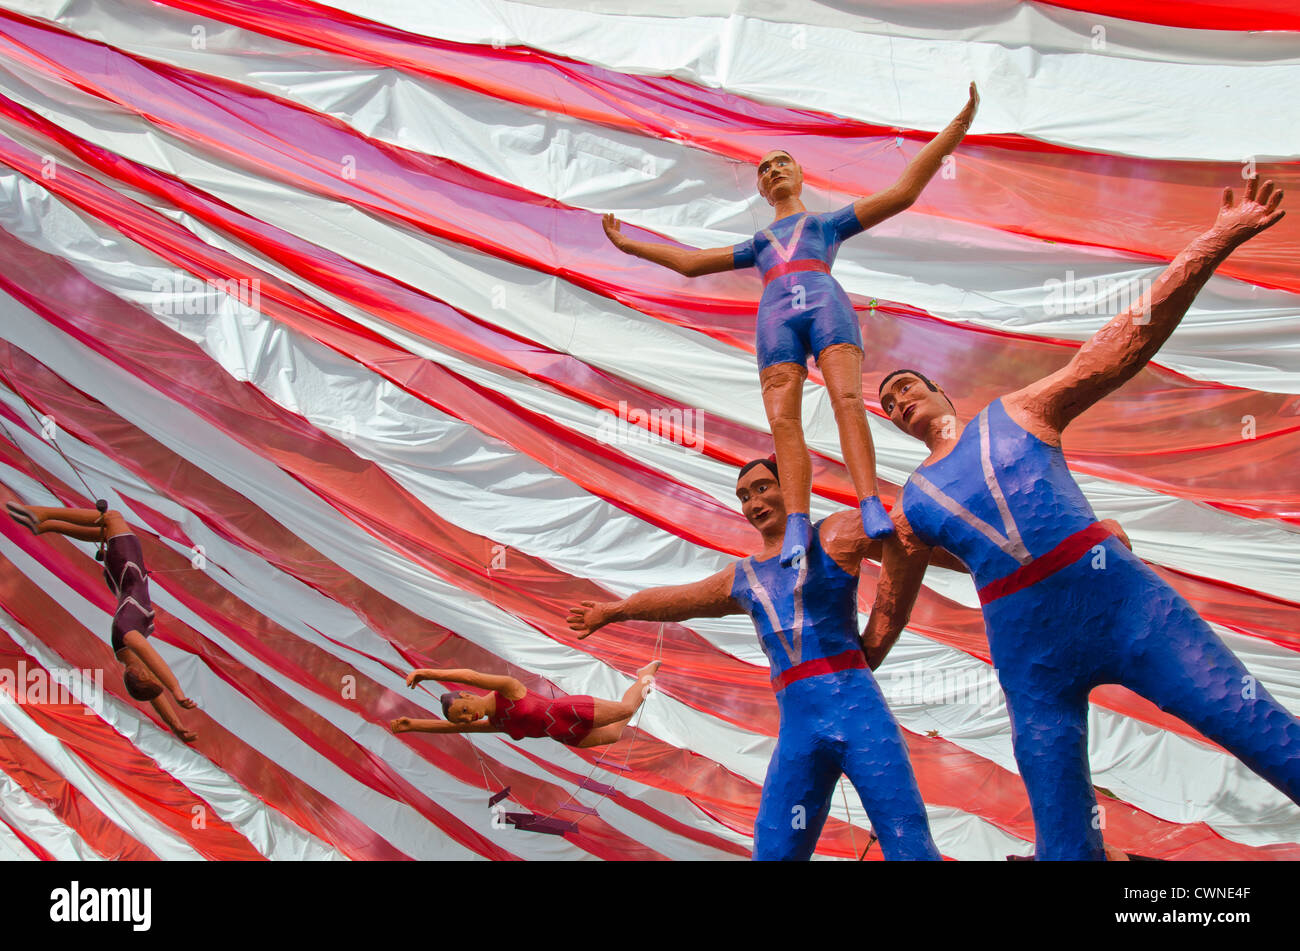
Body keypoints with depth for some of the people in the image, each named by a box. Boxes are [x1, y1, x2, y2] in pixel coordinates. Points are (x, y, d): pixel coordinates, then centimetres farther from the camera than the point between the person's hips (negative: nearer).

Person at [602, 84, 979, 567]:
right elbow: (690, 261, 41)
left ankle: (872, 508, -40)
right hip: (776, 316, 2)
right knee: (783, 420, -20)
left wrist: (957, 126, 18)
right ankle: (797, 528, -35)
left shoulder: (827, 223, 30)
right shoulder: (757, 244, 39)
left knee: (847, 399, -26)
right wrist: (625, 244, 46)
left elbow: (902, 191, 23)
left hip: (825, 303, -2)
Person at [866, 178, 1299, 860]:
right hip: (1026, 648, 2)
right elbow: (884, 621, 24)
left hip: (1122, 598, -2)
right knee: (1064, 842, -1)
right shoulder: (910, 509, 17)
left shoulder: (1017, 413, 13)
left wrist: (1220, 239, -2)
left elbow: (1131, 339, 6)